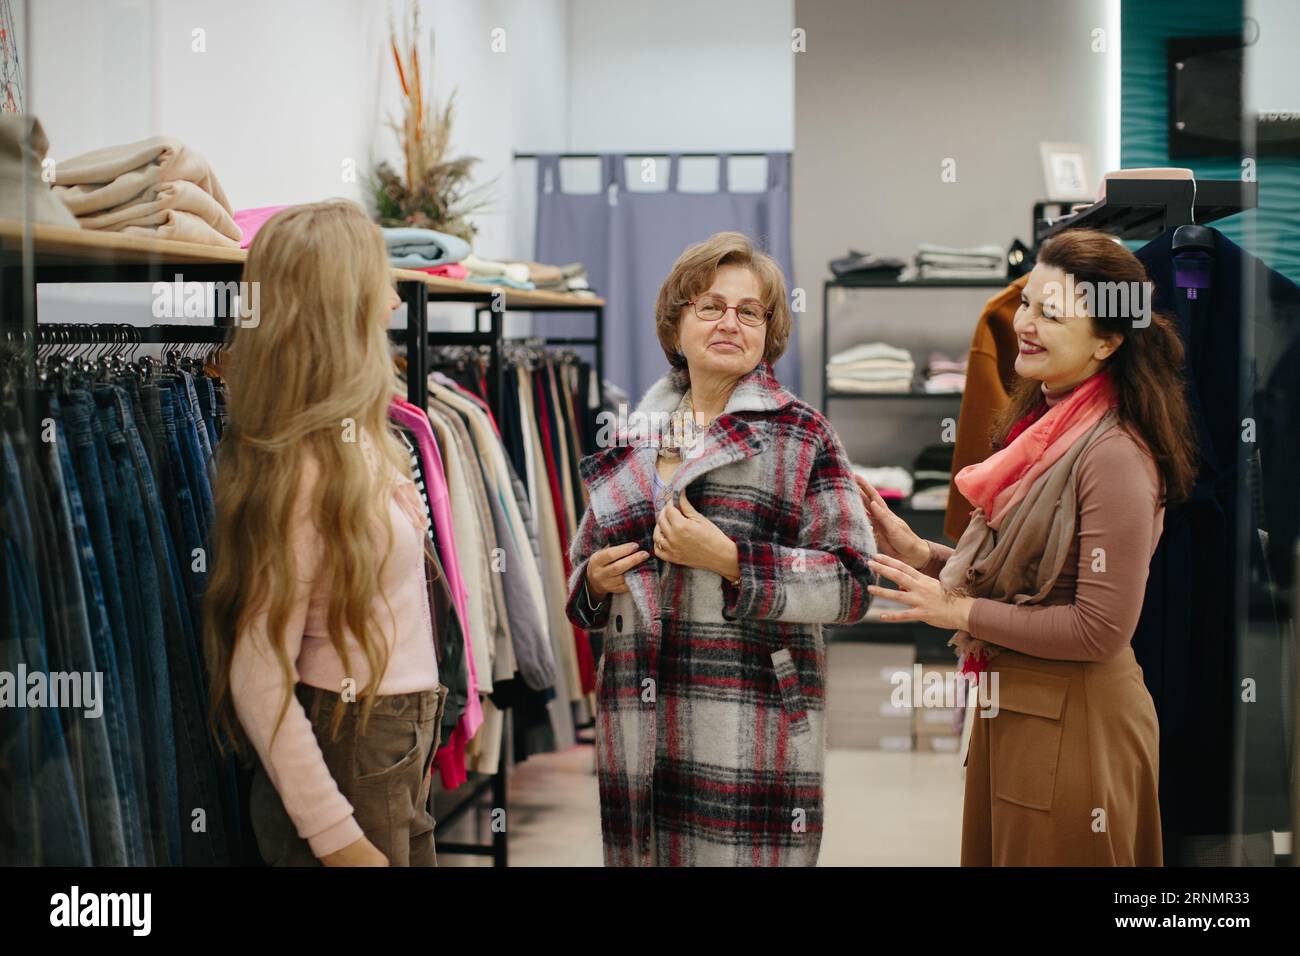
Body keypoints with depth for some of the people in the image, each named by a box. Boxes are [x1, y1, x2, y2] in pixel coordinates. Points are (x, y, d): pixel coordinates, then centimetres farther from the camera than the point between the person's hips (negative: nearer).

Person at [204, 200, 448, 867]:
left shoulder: (360, 438, 4)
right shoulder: (306, 465, -21)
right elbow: (258, 677, -21)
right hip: (349, 755, -8)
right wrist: (331, 834, -20)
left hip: (400, 753, 8)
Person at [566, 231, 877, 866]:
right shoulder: (630, 443, 15)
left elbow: (852, 584, -5)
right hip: (637, 731, 4)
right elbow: (582, 564, 26)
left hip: (754, 735, -4)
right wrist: (595, 579, 3)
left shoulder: (801, 436, 2)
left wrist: (730, 560, -15)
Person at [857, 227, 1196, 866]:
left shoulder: (1113, 455, -20)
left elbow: (1100, 628, -21)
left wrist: (958, 610, -17)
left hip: (1072, 721, -9)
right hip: (1007, 707, 9)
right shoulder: (1041, 428, 8)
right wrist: (920, 555, 0)